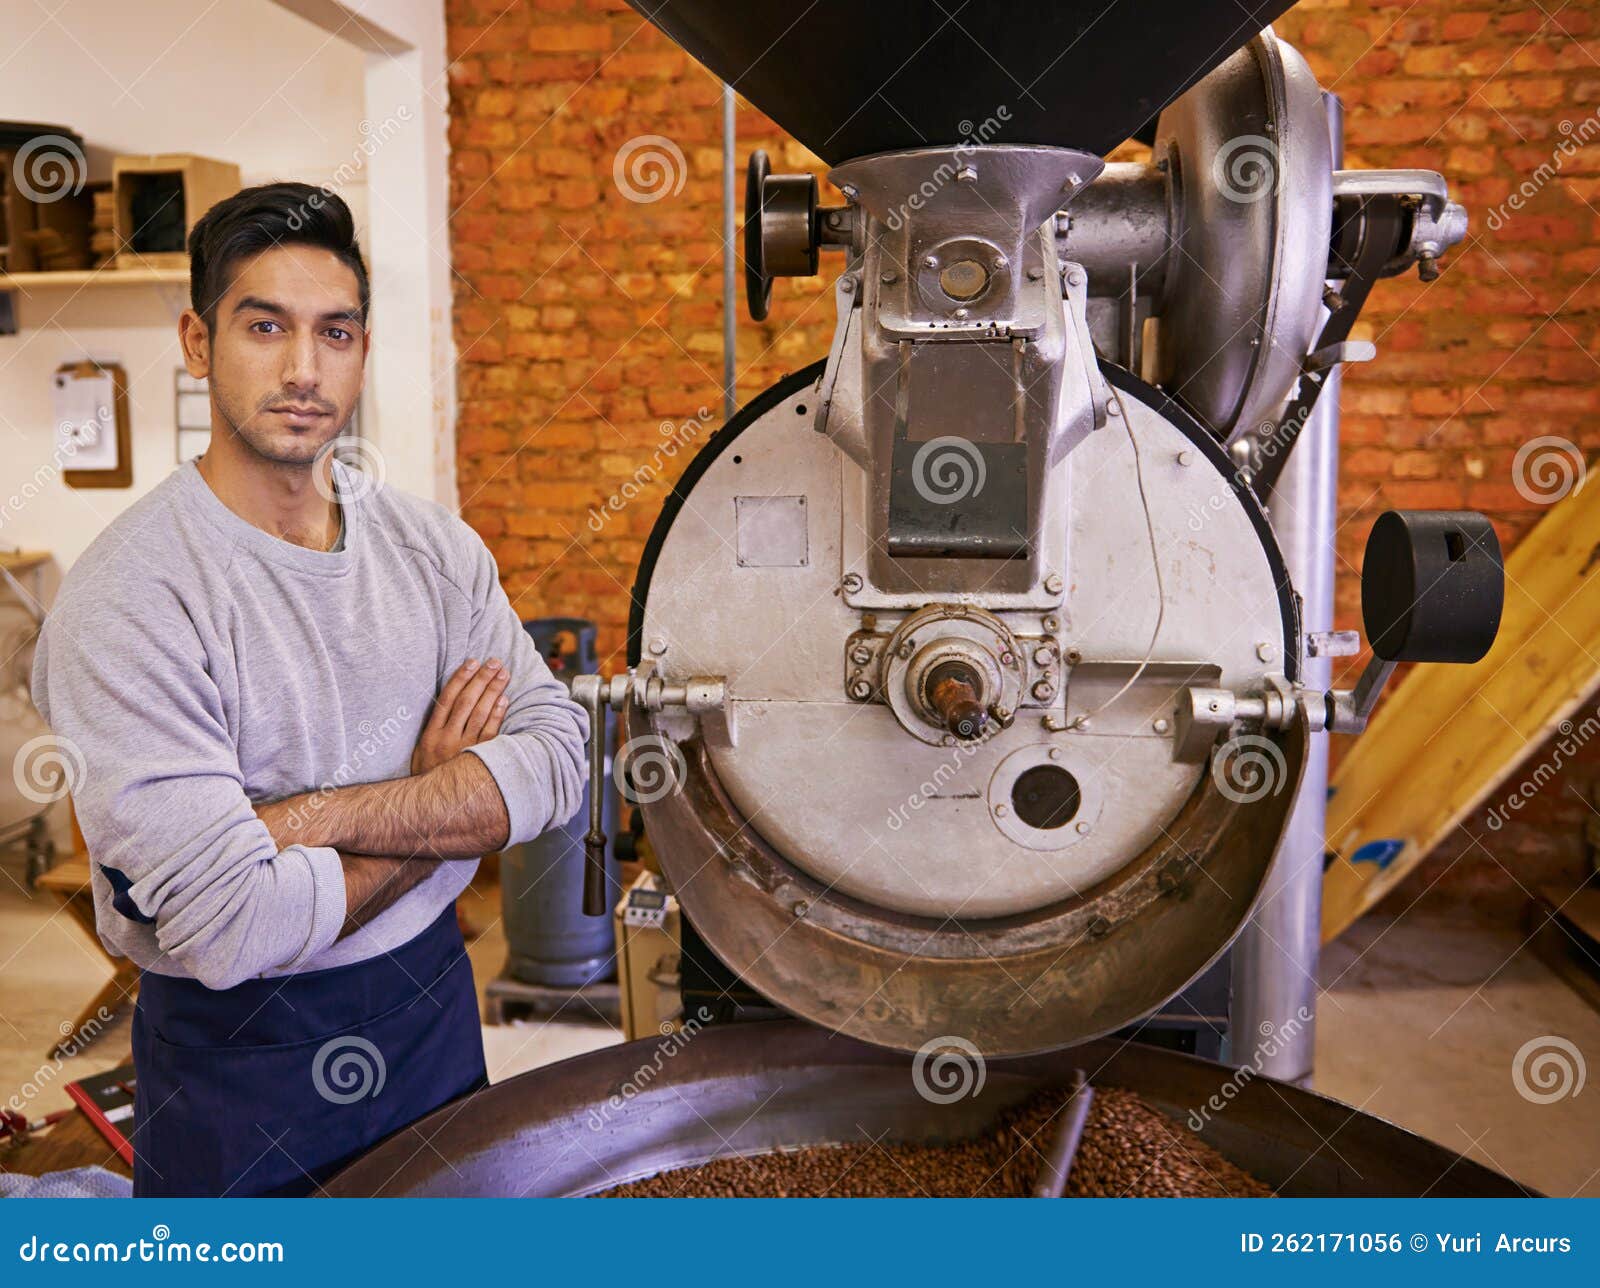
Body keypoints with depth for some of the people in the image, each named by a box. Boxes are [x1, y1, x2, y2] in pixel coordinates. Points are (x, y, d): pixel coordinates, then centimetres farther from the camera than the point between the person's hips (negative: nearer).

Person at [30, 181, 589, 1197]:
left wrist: (318, 816, -24)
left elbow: (557, 755, -12)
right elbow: (231, 928, -27)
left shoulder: (431, 544, -3)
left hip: (434, 1000, 5)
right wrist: (440, 801, -13)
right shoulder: (129, 598, -21)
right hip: (238, 1063, -5)